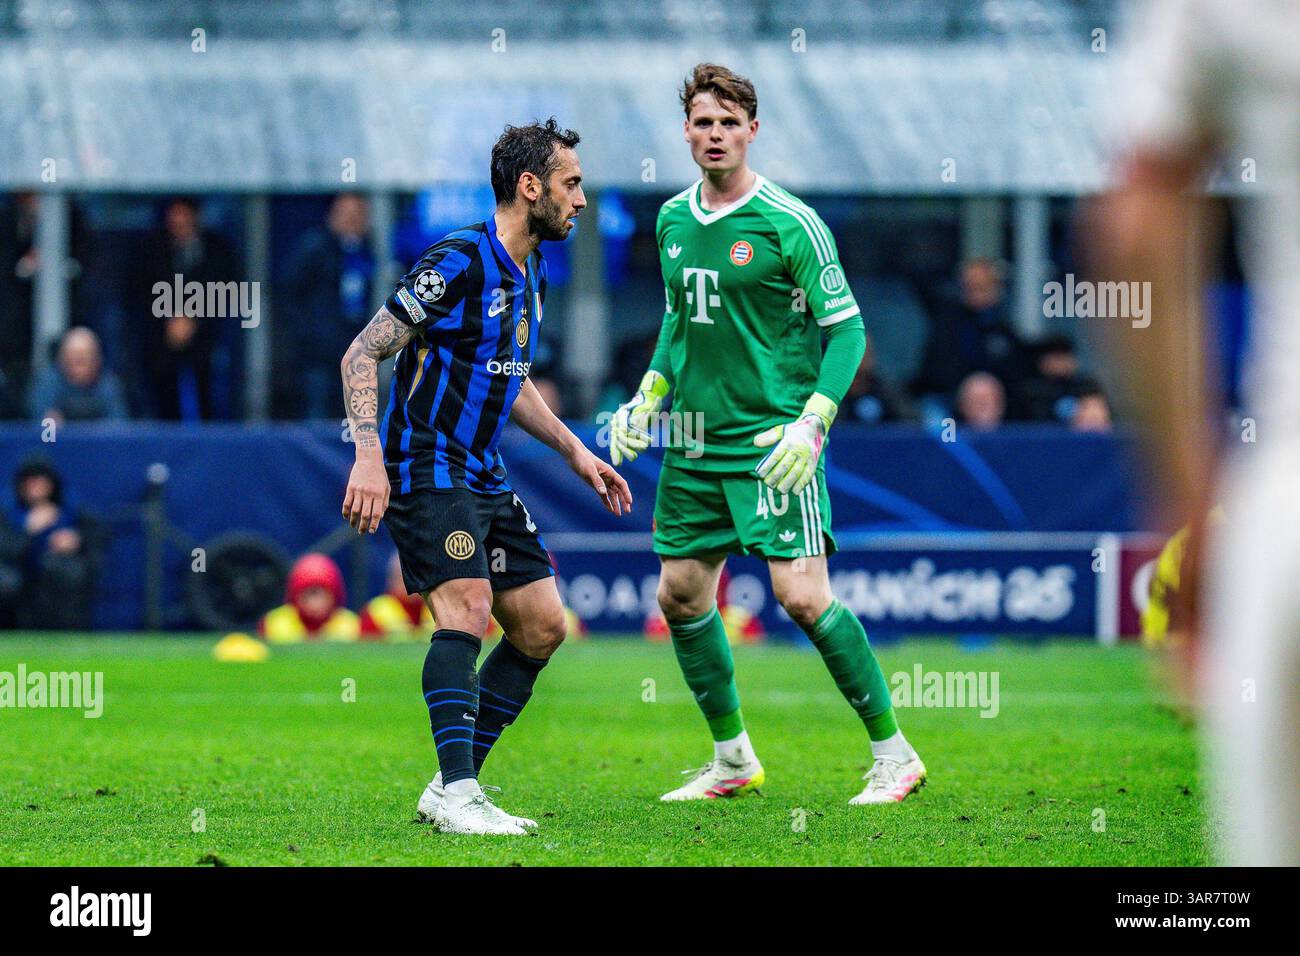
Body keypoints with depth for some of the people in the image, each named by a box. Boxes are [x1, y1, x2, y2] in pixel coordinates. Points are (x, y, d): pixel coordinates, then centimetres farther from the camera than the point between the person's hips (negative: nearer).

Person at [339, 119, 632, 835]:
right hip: (426, 471, -9)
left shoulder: (530, 278, 13)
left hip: (483, 476, 9)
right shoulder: (458, 262, -16)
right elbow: (361, 354, -16)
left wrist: (574, 451, 23)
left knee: (542, 626, 6)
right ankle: (458, 794, -28)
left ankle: (451, 786, 11)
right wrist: (368, 457, -26)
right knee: (468, 607, -25)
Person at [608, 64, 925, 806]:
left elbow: (847, 329, -10)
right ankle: (733, 761, 23)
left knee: (804, 597, -15)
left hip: (772, 440, -7)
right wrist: (649, 396, 11)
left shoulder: (789, 223, -11)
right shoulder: (673, 220, 9)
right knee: (681, 595, 8)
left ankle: (894, 754, -4)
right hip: (695, 441, 7)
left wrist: (813, 422, -19)